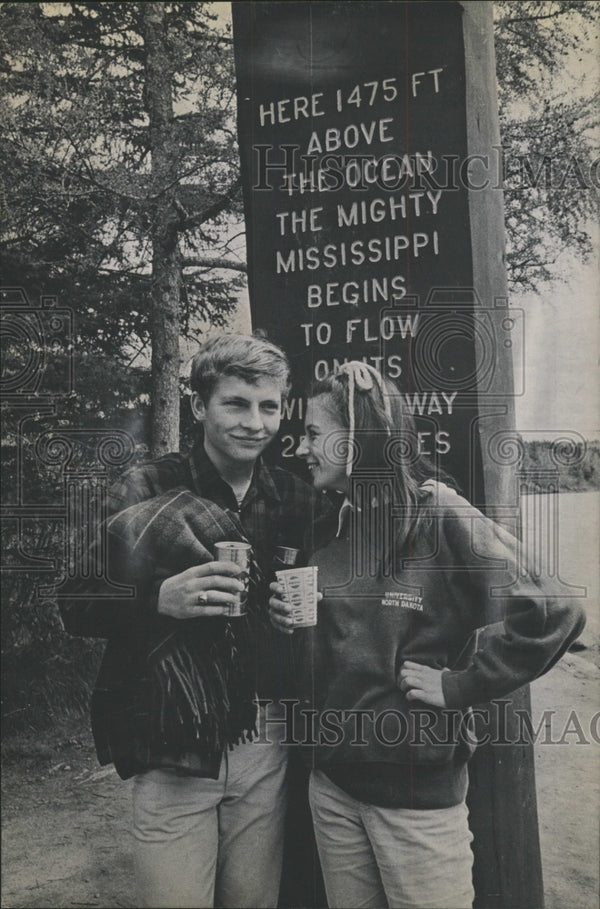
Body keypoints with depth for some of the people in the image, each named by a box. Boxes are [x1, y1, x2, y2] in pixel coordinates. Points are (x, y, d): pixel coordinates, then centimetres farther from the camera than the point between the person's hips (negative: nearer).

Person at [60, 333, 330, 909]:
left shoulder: (296, 500, 4)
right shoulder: (148, 492, -7)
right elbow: (76, 608, -7)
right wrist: (160, 600, -23)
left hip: (264, 751, 4)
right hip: (173, 754, -3)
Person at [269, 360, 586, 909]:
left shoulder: (441, 517, -16)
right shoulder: (328, 531, 4)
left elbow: (553, 615, -21)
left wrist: (461, 685, -18)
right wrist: (289, 623, -4)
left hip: (419, 787, -6)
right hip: (331, 781, 6)